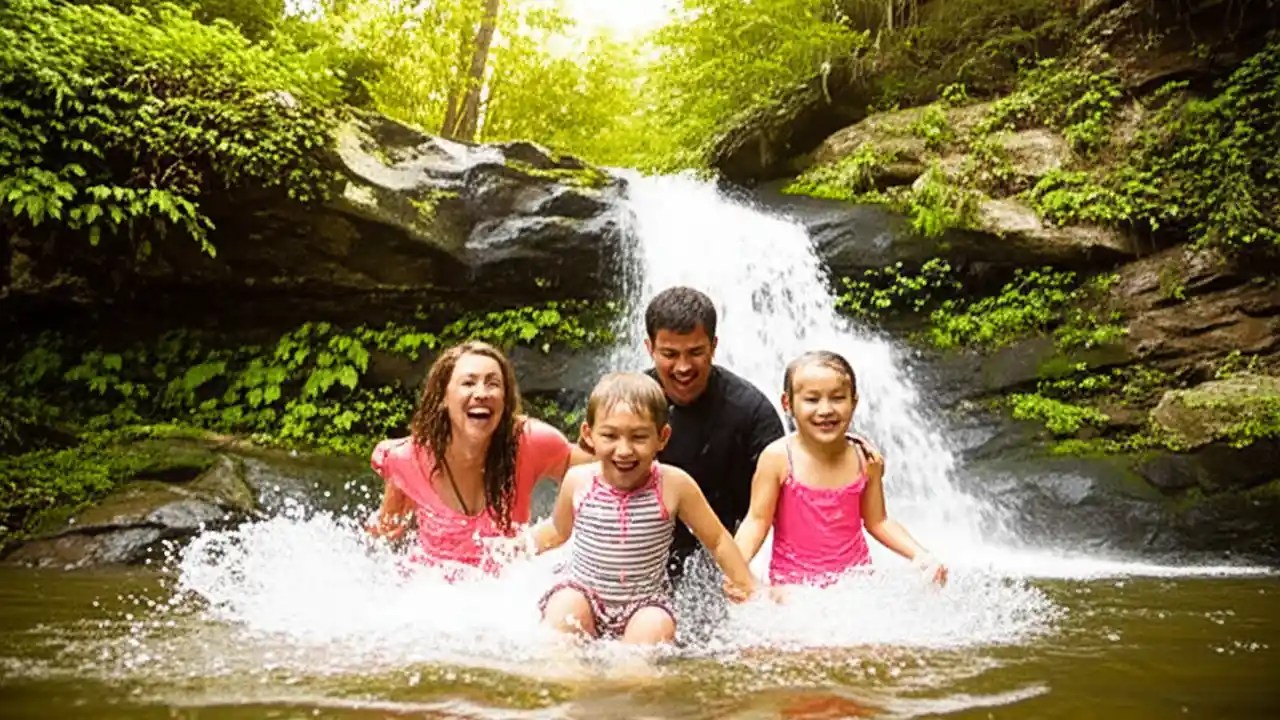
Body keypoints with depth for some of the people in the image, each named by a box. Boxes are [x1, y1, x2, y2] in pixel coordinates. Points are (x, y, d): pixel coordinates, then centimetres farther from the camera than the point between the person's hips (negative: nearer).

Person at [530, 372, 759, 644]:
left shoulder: (674, 485, -13)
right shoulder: (578, 481, -8)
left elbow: (718, 540, 2)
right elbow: (558, 531, 15)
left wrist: (751, 590, 3)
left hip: (646, 603, 0)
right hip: (583, 592, 1)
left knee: (654, 629, -30)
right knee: (564, 607, -30)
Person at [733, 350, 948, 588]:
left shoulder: (866, 459, -5)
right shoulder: (778, 458, -14)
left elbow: (877, 521, 8)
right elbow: (757, 521, -10)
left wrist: (919, 555, -3)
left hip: (856, 578, 3)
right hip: (793, 584, -2)